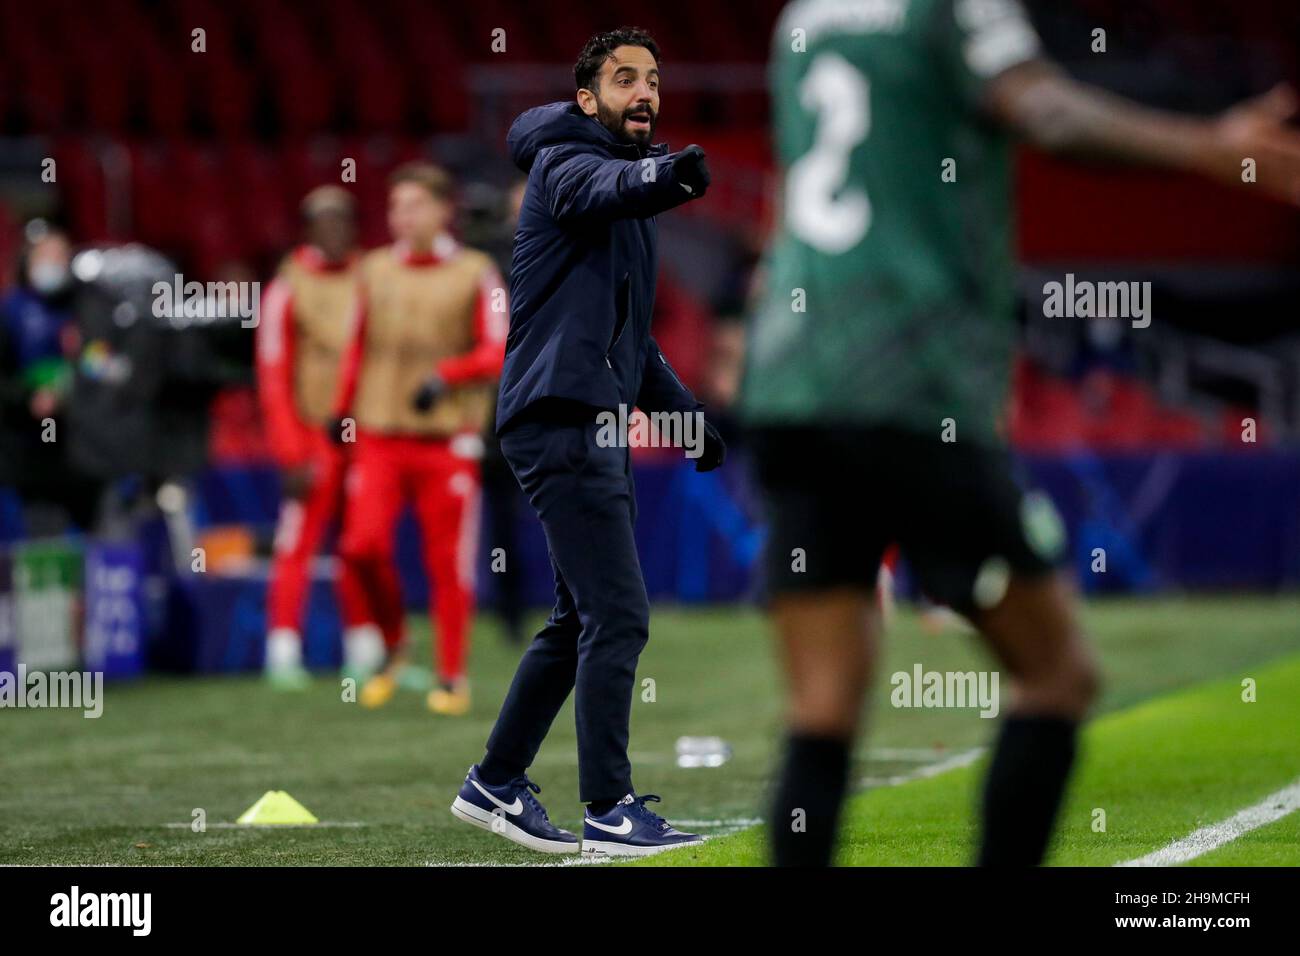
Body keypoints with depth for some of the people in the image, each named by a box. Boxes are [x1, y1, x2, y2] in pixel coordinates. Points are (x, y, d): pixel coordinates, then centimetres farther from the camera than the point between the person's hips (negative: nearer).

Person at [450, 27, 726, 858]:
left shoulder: (631, 183, 22)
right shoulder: (567, 161, -7)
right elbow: (601, 189, -35)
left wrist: (687, 413, 21)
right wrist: (663, 174, -57)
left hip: (597, 428, 10)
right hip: (560, 418, -10)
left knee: (583, 620, 15)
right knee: (618, 615, -12)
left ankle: (496, 784, 24)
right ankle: (609, 811, -8)